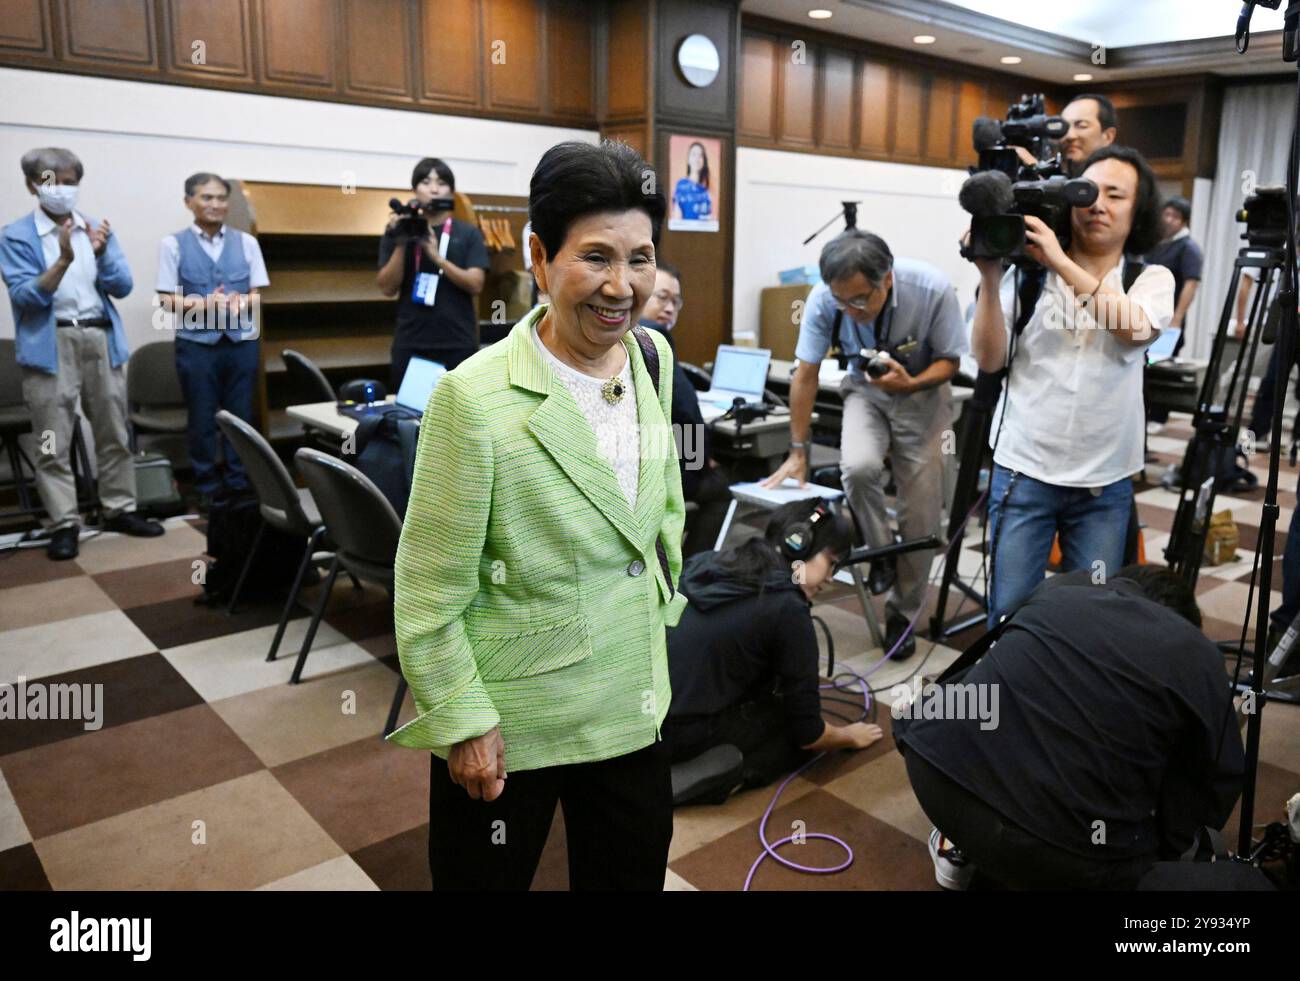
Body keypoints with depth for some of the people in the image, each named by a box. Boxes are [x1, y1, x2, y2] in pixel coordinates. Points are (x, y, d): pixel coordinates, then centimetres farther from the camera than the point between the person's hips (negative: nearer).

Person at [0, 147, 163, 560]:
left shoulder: (97, 229, 10)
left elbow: (122, 287, 4)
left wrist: (101, 253, -15)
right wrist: (63, 261, -23)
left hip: (101, 339, 4)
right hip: (50, 346, -3)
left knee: (114, 433, 10)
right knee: (54, 443, -1)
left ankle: (119, 509, 21)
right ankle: (64, 524, 6)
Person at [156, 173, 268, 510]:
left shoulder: (246, 242, 6)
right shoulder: (173, 244, 0)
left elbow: (257, 293, 6)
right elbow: (167, 299, -2)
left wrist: (241, 302, -15)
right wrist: (204, 303, -18)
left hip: (242, 340, 2)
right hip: (196, 342, -2)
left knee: (240, 415, 7)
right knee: (202, 418, 5)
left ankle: (239, 482, 19)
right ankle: (207, 487, 16)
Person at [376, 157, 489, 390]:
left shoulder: (468, 233, 4)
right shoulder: (398, 231, 6)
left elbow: (475, 285, -6)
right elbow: (387, 288, 0)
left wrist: (437, 257, -18)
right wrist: (401, 244, -13)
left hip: (458, 344, -1)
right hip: (410, 343, 1)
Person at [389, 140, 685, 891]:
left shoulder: (654, 357, -3)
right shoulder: (475, 397, -22)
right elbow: (428, 595, -16)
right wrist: (463, 723, -12)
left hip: (634, 707, 5)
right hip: (506, 726, -5)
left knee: (633, 873, 23)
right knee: (487, 876, 19)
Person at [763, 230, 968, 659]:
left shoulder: (932, 289, -29)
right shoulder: (824, 298, -25)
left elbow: (949, 360, -13)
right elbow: (806, 374, -14)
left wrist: (910, 384, -34)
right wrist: (798, 452, -10)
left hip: (922, 393, -1)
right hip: (865, 390, 1)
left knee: (921, 515, -3)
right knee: (858, 466, -30)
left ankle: (902, 613, 19)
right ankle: (880, 552, 0)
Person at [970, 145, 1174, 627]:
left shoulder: (1152, 278, 3)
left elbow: (1136, 328, -20)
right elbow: (989, 360, -7)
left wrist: (1063, 265, -24)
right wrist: (989, 277, -17)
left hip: (1105, 483, 1)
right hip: (1023, 472, -1)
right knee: (1009, 614, 3)